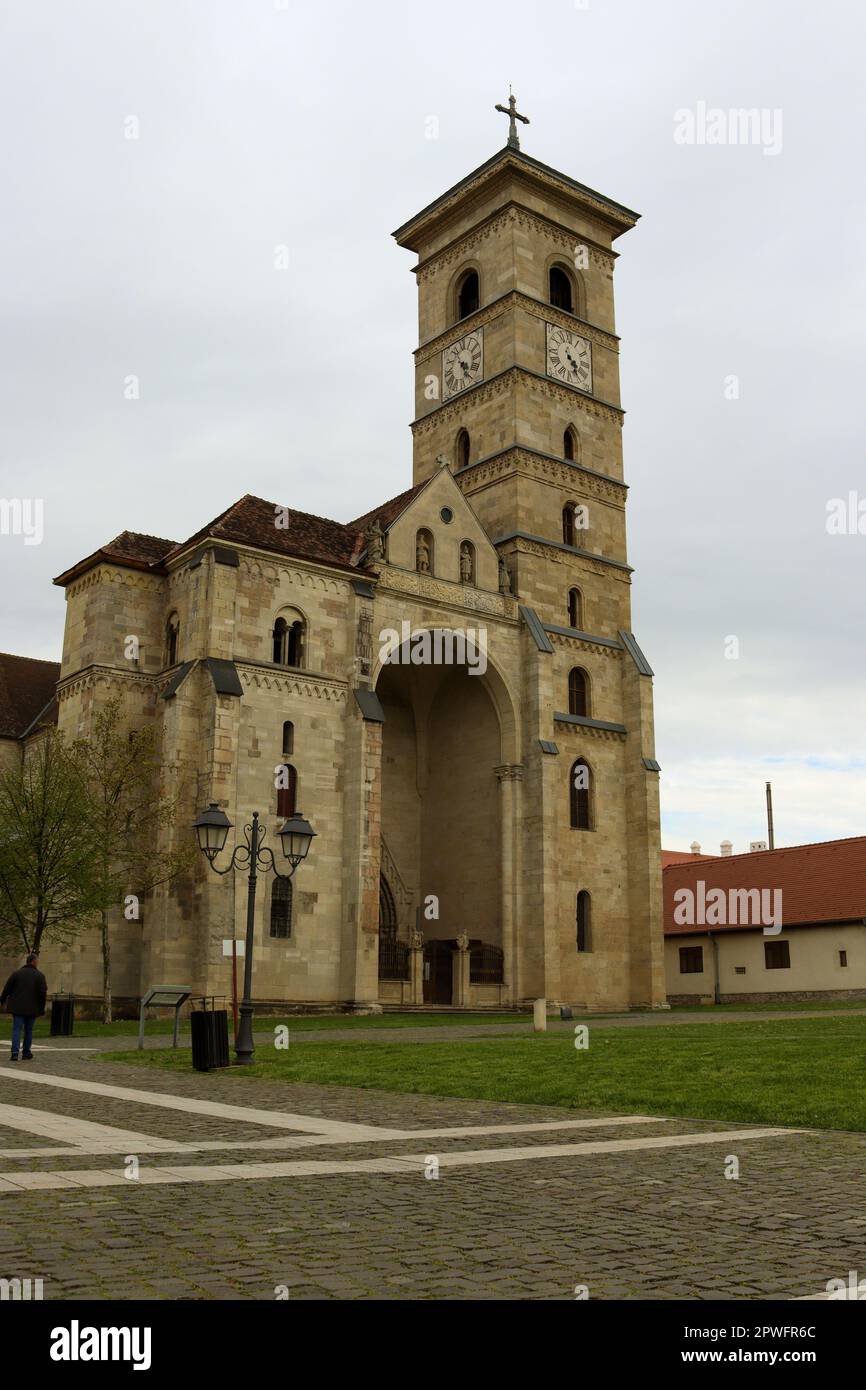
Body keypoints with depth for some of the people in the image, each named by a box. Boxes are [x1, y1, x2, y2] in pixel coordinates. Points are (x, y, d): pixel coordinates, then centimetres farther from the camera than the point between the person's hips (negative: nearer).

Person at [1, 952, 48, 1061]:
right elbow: (43, 992, -9)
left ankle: (15, 1053, -16)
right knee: (28, 1030, 13)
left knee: (17, 1029, -2)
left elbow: (7, 989, 0)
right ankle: (26, 1053, 18)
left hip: (18, 1007, 0)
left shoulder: (16, 973, 0)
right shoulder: (39, 975, -4)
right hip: (32, 1009, 0)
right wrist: (42, 1007, -1)